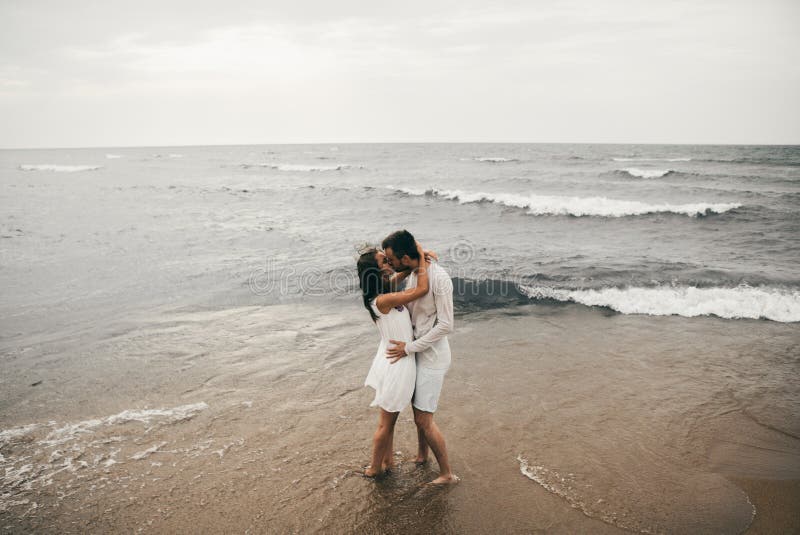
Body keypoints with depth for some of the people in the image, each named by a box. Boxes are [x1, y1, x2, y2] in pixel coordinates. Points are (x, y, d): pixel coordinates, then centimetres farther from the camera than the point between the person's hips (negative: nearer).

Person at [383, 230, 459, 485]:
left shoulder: (439, 278, -25)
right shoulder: (412, 274, 2)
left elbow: (446, 325, -24)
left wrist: (409, 348, -21)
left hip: (432, 355, -8)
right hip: (417, 351, 8)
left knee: (424, 419, -3)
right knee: (418, 408, 22)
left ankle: (447, 474, 14)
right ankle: (421, 455, 44)